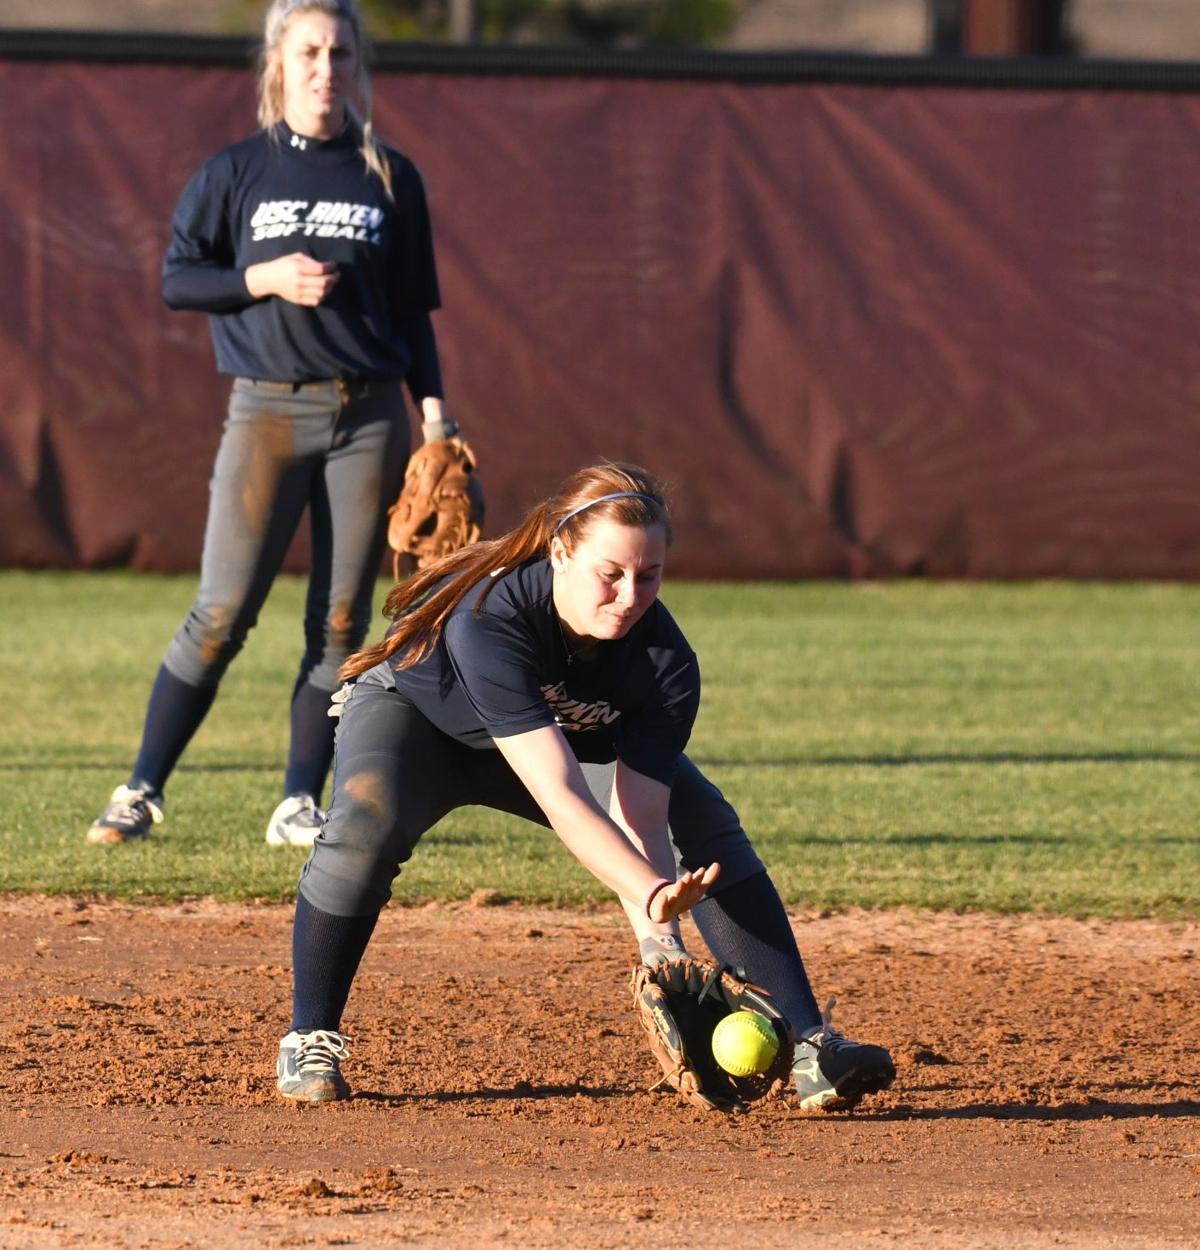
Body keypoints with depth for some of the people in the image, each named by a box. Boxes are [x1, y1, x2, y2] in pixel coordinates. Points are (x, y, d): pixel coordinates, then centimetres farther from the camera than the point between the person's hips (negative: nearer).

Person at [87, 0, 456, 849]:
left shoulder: (392, 180, 8)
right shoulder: (236, 172, 4)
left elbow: (413, 310, 11)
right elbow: (177, 279, 4)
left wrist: (433, 407, 1)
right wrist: (267, 278, -11)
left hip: (369, 417, 2)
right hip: (268, 411, -2)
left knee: (341, 620, 1)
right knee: (223, 615, -7)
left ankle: (301, 805, 7)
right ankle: (142, 792, 0)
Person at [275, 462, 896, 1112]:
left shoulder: (664, 663, -29)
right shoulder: (486, 618, -43)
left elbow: (638, 818, -32)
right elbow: (559, 795, -50)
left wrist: (657, 939, -48)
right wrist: (655, 894, -62)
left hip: (578, 737, 4)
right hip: (415, 713, -4)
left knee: (706, 823, -17)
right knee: (368, 822, -35)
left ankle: (808, 1042, -15)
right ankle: (311, 1039, -15)